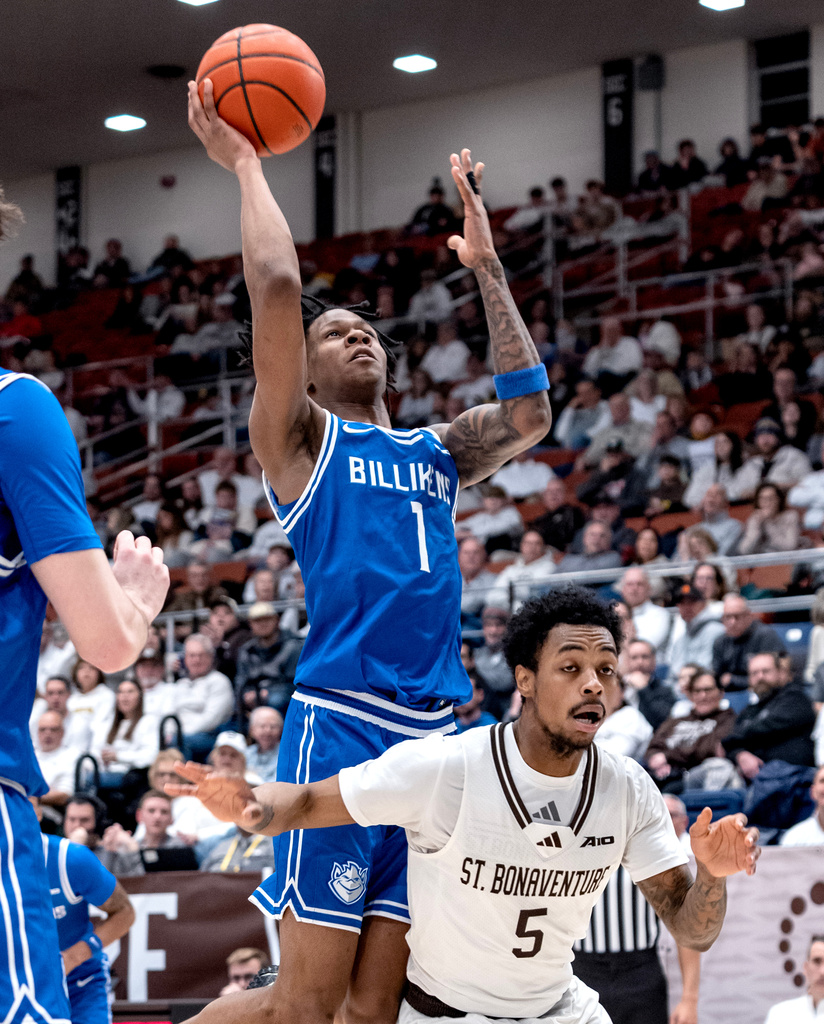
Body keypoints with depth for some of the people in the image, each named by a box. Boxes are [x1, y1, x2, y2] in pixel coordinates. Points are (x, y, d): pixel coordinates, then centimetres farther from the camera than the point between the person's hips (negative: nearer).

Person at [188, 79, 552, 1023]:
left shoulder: (435, 452, 23)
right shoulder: (300, 440, 6)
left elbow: (528, 416, 11)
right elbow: (276, 288, -6)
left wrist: (485, 266, 16)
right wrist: (245, 164, 3)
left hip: (435, 733, 6)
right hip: (340, 726, -5)